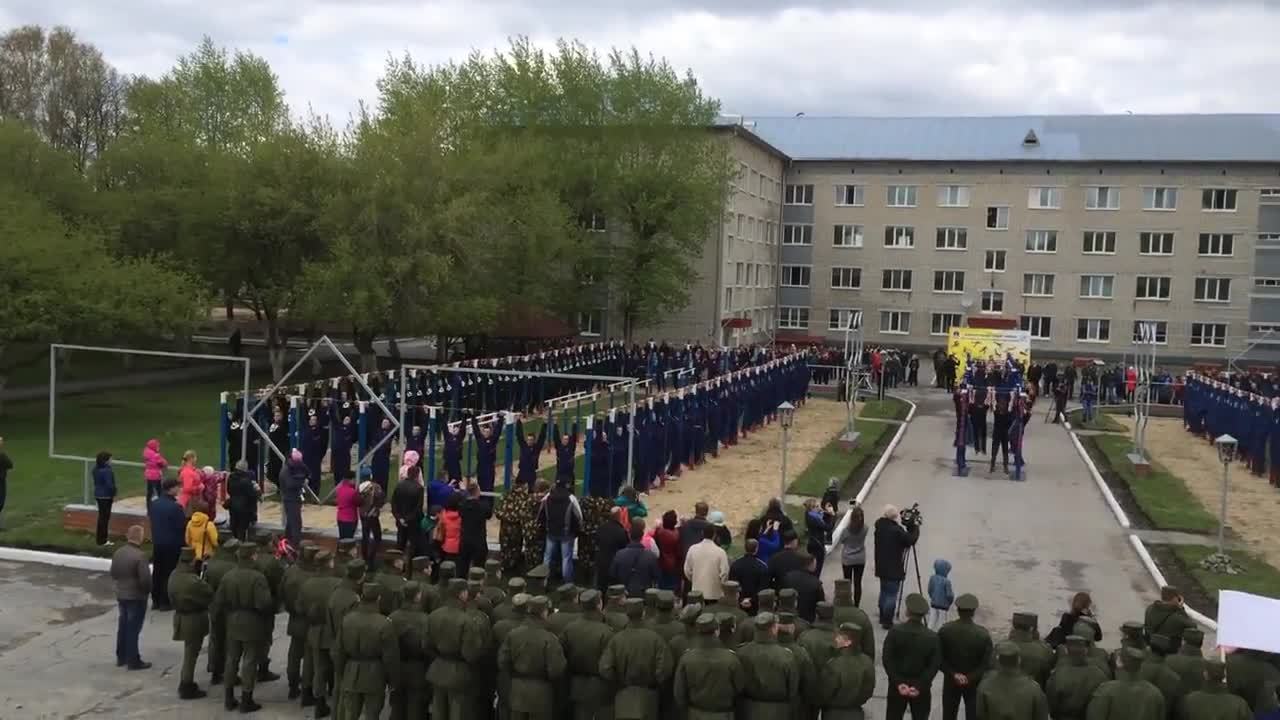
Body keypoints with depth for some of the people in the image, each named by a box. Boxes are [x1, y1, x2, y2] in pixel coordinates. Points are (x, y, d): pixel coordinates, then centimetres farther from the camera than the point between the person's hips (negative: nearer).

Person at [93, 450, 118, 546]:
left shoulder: (96, 469, 6)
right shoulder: (107, 470, -23)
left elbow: (96, 482, 14)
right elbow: (109, 484, -25)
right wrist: (114, 494, -10)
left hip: (98, 494, 9)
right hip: (106, 496, -9)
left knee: (102, 516, 19)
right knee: (104, 517, -1)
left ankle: (102, 538, 29)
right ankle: (102, 541, 4)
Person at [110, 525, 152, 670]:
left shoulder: (118, 553, 1)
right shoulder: (140, 555, -23)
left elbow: (113, 574, 10)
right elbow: (145, 578, -23)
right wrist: (147, 590, -4)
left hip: (121, 595, 7)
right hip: (136, 597, -7)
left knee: (122, 626, 18)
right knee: (133, 628, 1)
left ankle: (121, 657, 28)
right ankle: (133, 661, 8)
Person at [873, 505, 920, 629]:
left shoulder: (880, 526, -1)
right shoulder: (896, 530, -25)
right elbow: (911, 540, -16)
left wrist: (909, 528, 5)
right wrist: (915, 527, -2)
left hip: (882, 567, 8)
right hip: (893, 569, -8)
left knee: (884, 592, 20)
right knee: (891, 595, 0)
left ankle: (883, 618, 31)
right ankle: (887, 621, 4)